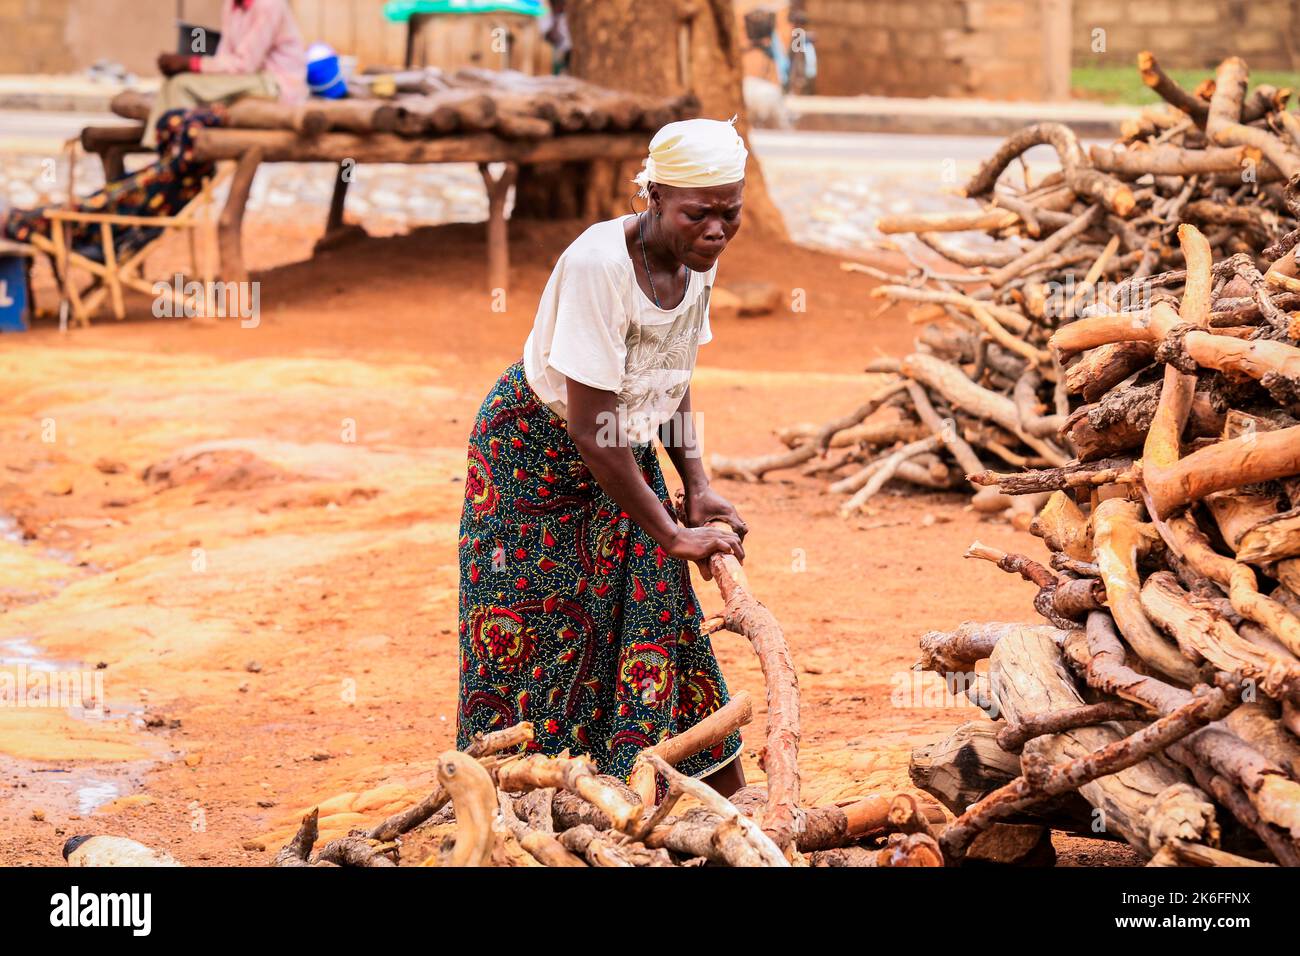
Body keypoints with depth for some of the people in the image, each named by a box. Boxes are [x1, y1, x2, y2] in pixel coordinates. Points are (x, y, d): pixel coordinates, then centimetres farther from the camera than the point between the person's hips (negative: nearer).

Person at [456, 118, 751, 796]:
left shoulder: (697, 258, -9)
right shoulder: (599, 264, -33)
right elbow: (590, 431, -32)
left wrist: (697, 489, -3)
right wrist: (672, 535, -26)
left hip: (624, 452, 7)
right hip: (537, 453, -6)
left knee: (658, 624, 6)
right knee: (532, 638, -2)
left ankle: (727, 799, 12)